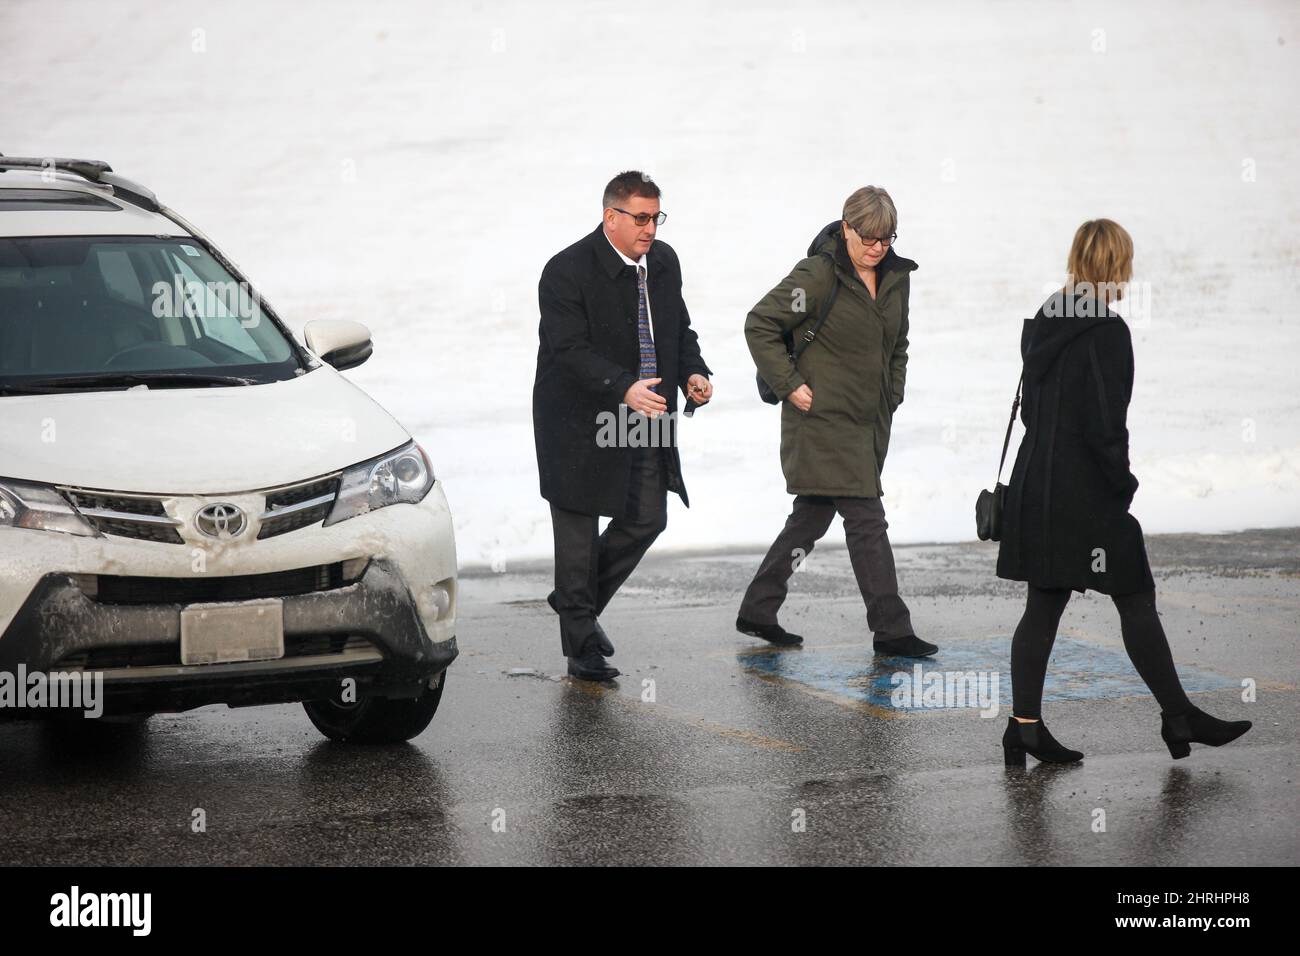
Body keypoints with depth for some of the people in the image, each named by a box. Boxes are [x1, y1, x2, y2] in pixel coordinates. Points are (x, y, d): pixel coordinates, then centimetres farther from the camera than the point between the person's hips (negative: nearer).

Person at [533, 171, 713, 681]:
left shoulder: (664, 261, 4)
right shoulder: (568, 271, -18)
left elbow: (679, 329, 15)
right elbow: (571, 352, -24)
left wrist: (693, 371, -6)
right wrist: (624, 388, -37)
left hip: (644, 424, 7)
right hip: (581, 425, -7)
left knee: (647, 519, 9)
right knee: (579, 533, 3)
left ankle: (577, 601, 31)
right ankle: (581, 647, 13)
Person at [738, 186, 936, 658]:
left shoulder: (896, 277, 8)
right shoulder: (818, 276, -14)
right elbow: (760, 324, -12)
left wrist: (892, 396, 15)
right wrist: (790, 385, -14)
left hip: (869, 423, 8)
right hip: (824, 420, -8)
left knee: (812, 516, 13)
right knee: (866, 519, -10)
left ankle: (757, 610, 24)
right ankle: (891, 629, -5)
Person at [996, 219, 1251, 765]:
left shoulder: (1045, 324, 9)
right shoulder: (1106, 331, -16)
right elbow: (1105, 422, -19)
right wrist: (1123, 483, -7)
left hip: (1038, 482, 8)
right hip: (1086, 490, -8)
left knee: (1043, 606, 9)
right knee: (1136, 601, 4)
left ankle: (1025, 725, 7)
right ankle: (1178, 718, 14)